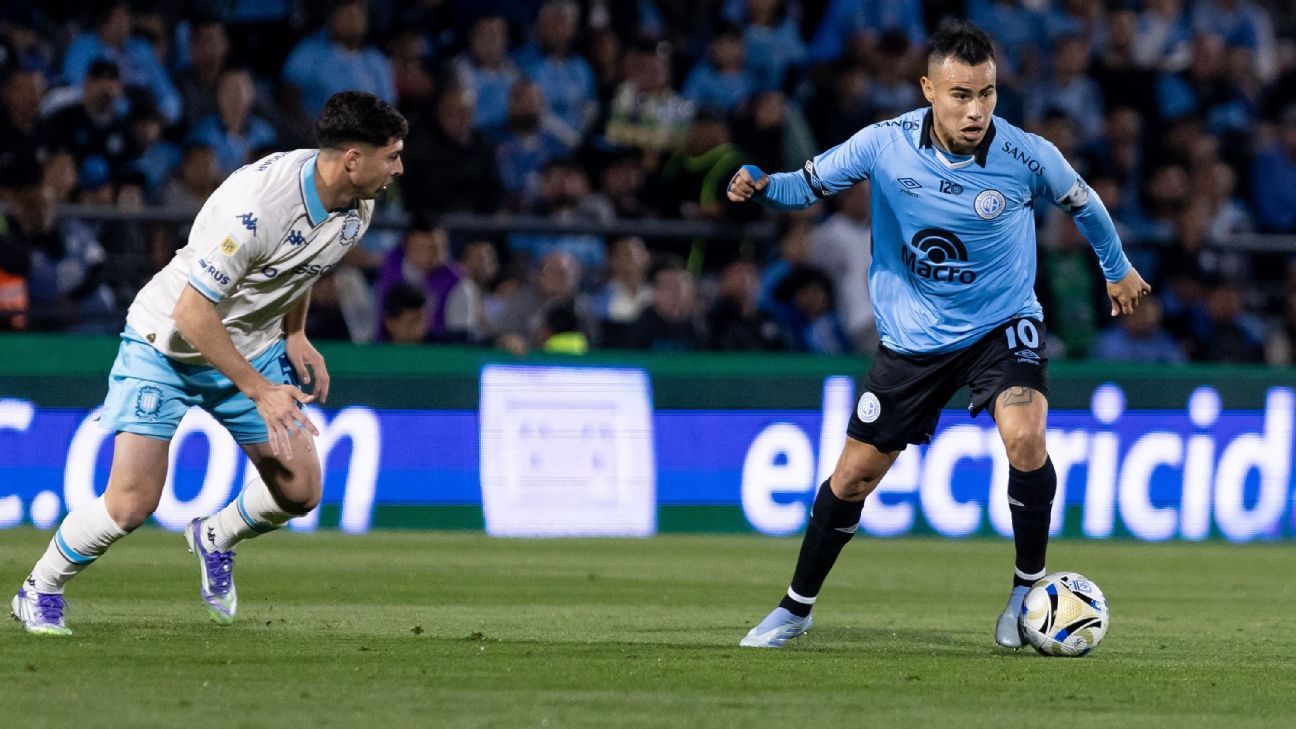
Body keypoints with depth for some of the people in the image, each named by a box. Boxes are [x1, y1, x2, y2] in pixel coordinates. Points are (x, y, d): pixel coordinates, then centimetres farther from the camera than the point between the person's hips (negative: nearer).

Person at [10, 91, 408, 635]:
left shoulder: (357, 207, -9)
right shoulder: (257, 202, -35)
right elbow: (191, 313, -30)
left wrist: (295, 335, 1)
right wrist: (260, 391, -27)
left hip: (251, 345, 7)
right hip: (169, 343, -7)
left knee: (299, 492, -2)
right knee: (131, 506, -14)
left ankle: (215, 539, 30)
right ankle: (40, 591, 13)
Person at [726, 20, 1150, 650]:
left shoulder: (1027, 156, -19)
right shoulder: (883, 145, -18)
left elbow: (1082, 203, 2)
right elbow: (809, 183, -4)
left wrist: (1117, 270, 18)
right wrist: (762, 188, -26)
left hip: (1002, 325, -1)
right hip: (912, 334, 2)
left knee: (1025, 439, -28)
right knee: (853, 476, 5)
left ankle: (1028, 590, -6)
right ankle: (796, 608, 26)